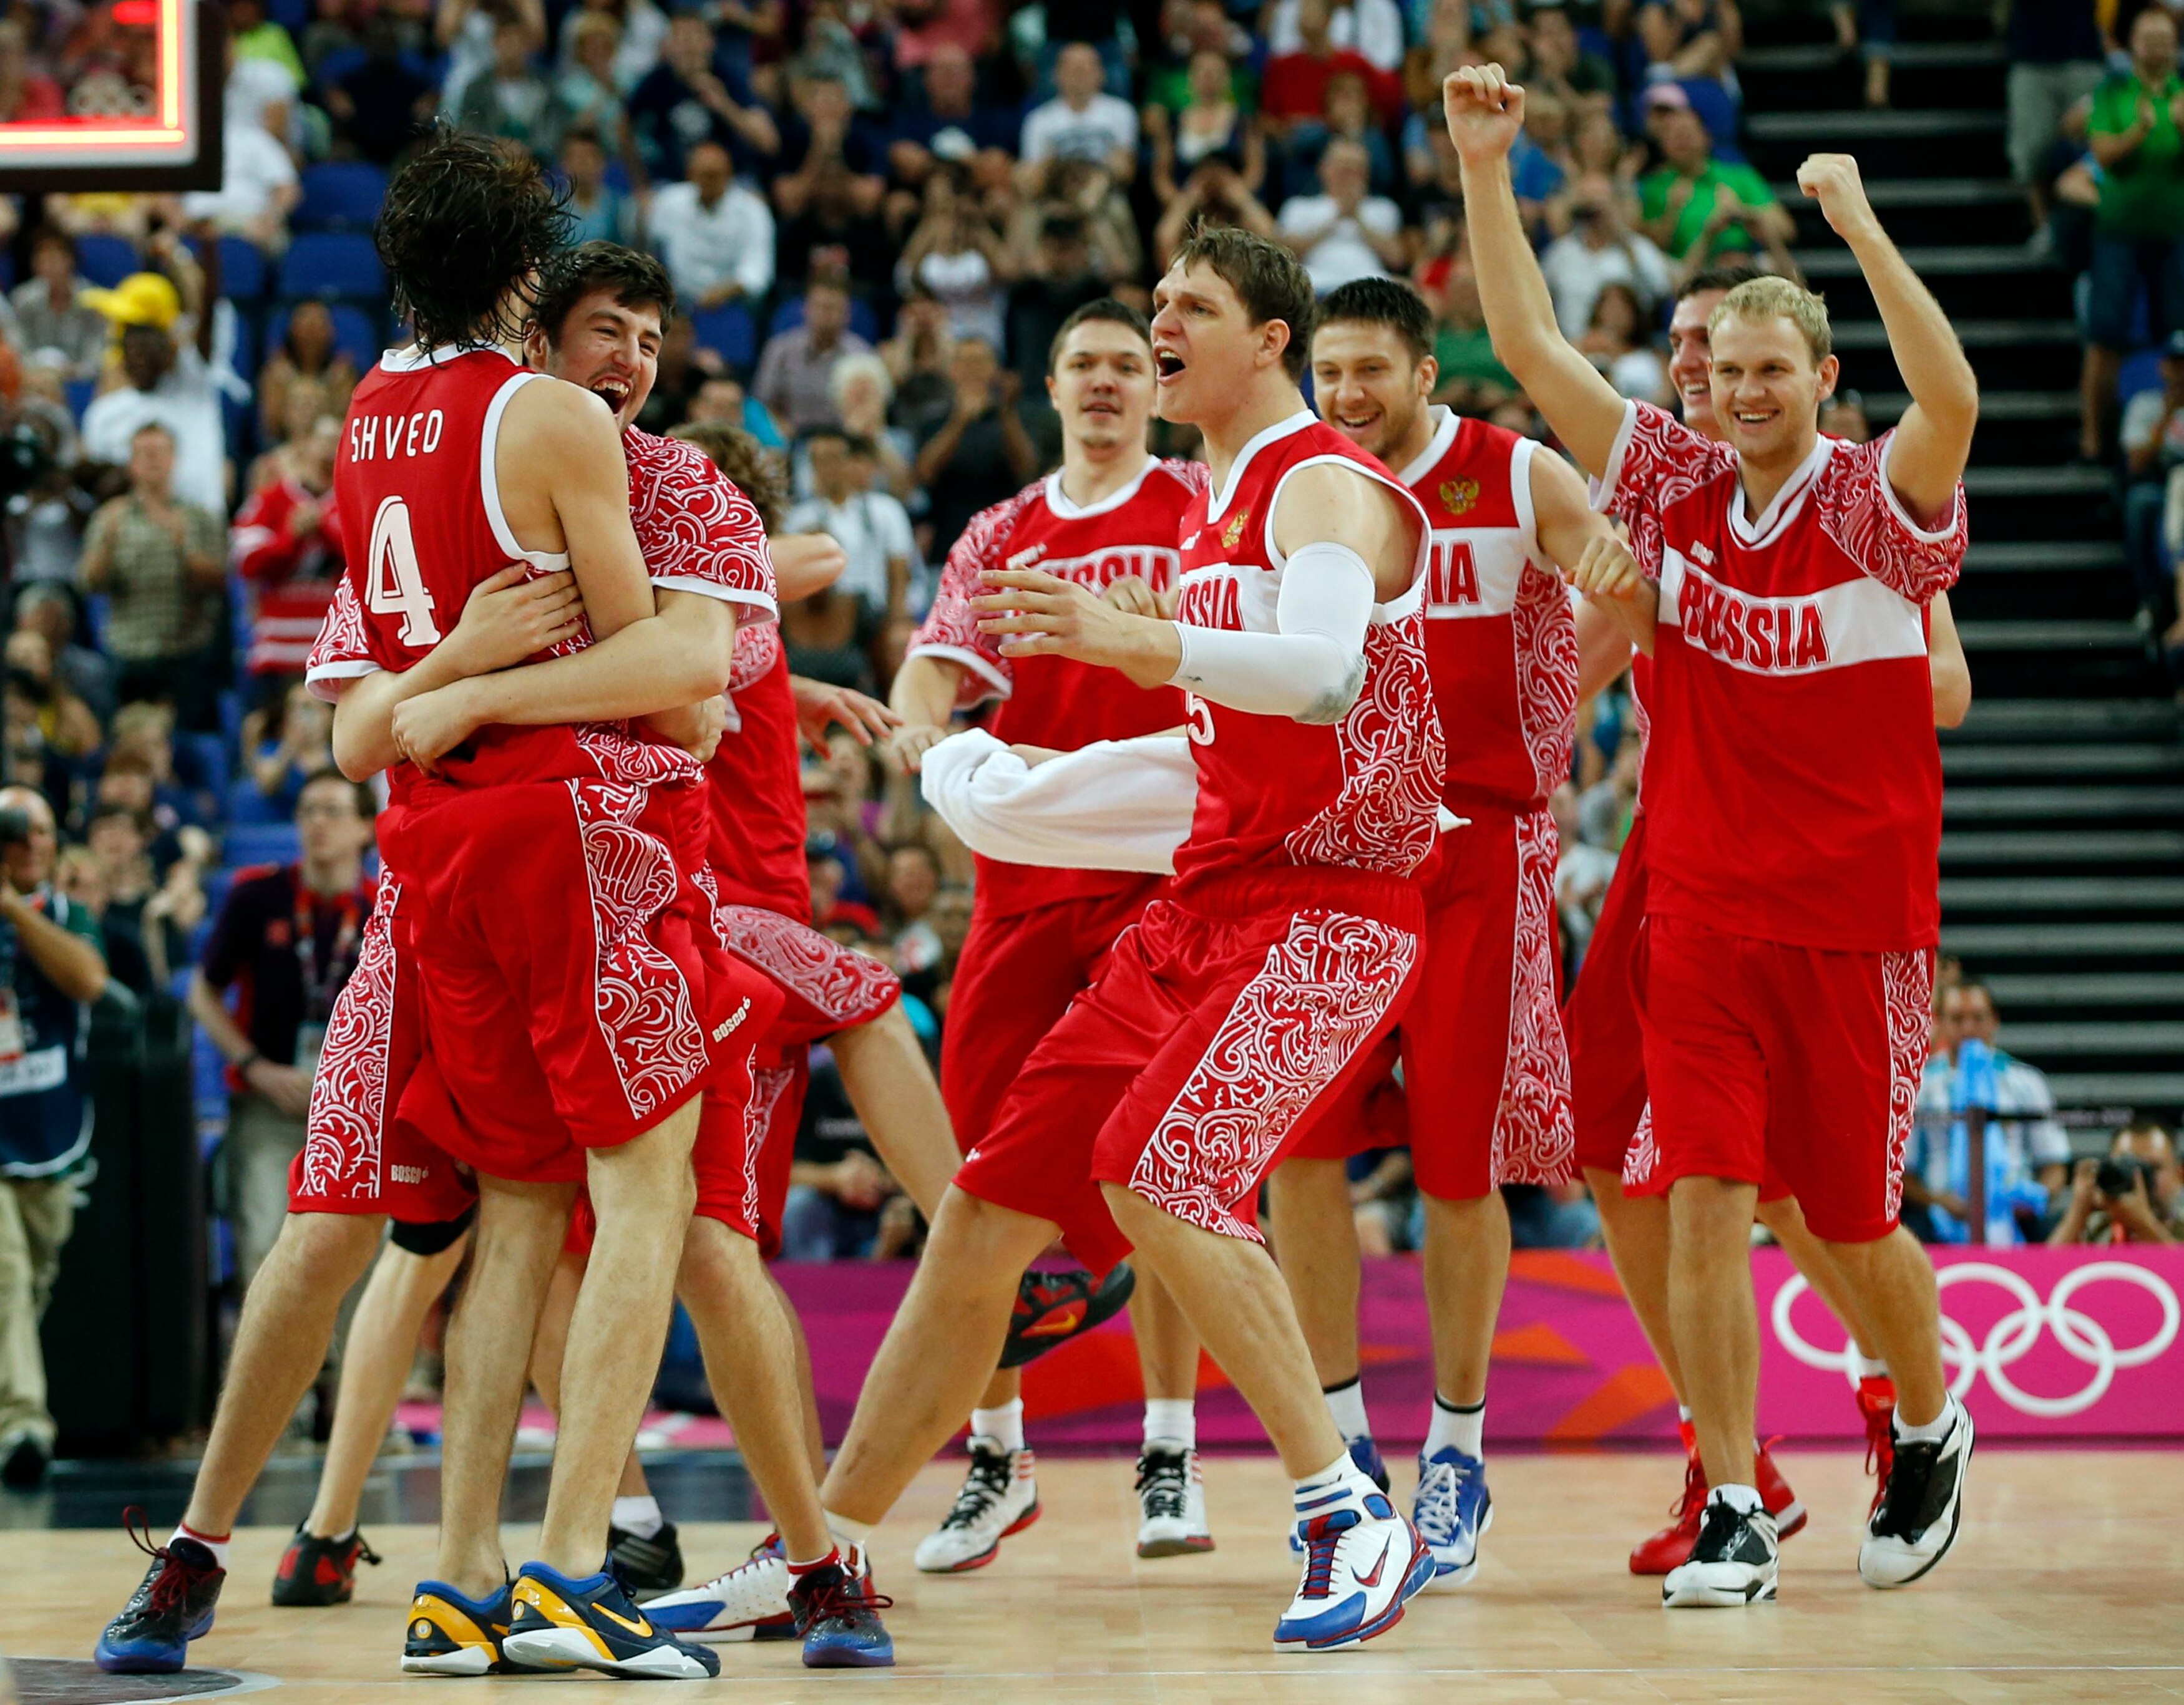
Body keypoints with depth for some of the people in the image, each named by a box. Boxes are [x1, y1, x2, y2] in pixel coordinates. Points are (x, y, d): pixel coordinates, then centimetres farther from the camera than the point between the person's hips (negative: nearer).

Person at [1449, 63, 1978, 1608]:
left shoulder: (1879, 507, -8)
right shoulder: (1676, 488, 3)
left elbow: (1955, 400, -29)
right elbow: (1533, 348, 2)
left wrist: (1860, 226, -33)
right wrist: (1487, 168, -6)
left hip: (1855, 927, -3)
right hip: (1702, 917, 3)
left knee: (1851, 1226, 6)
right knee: (1704, 1204, -8)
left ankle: (1931, 1433, 34)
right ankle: (1734, 1513, -2)